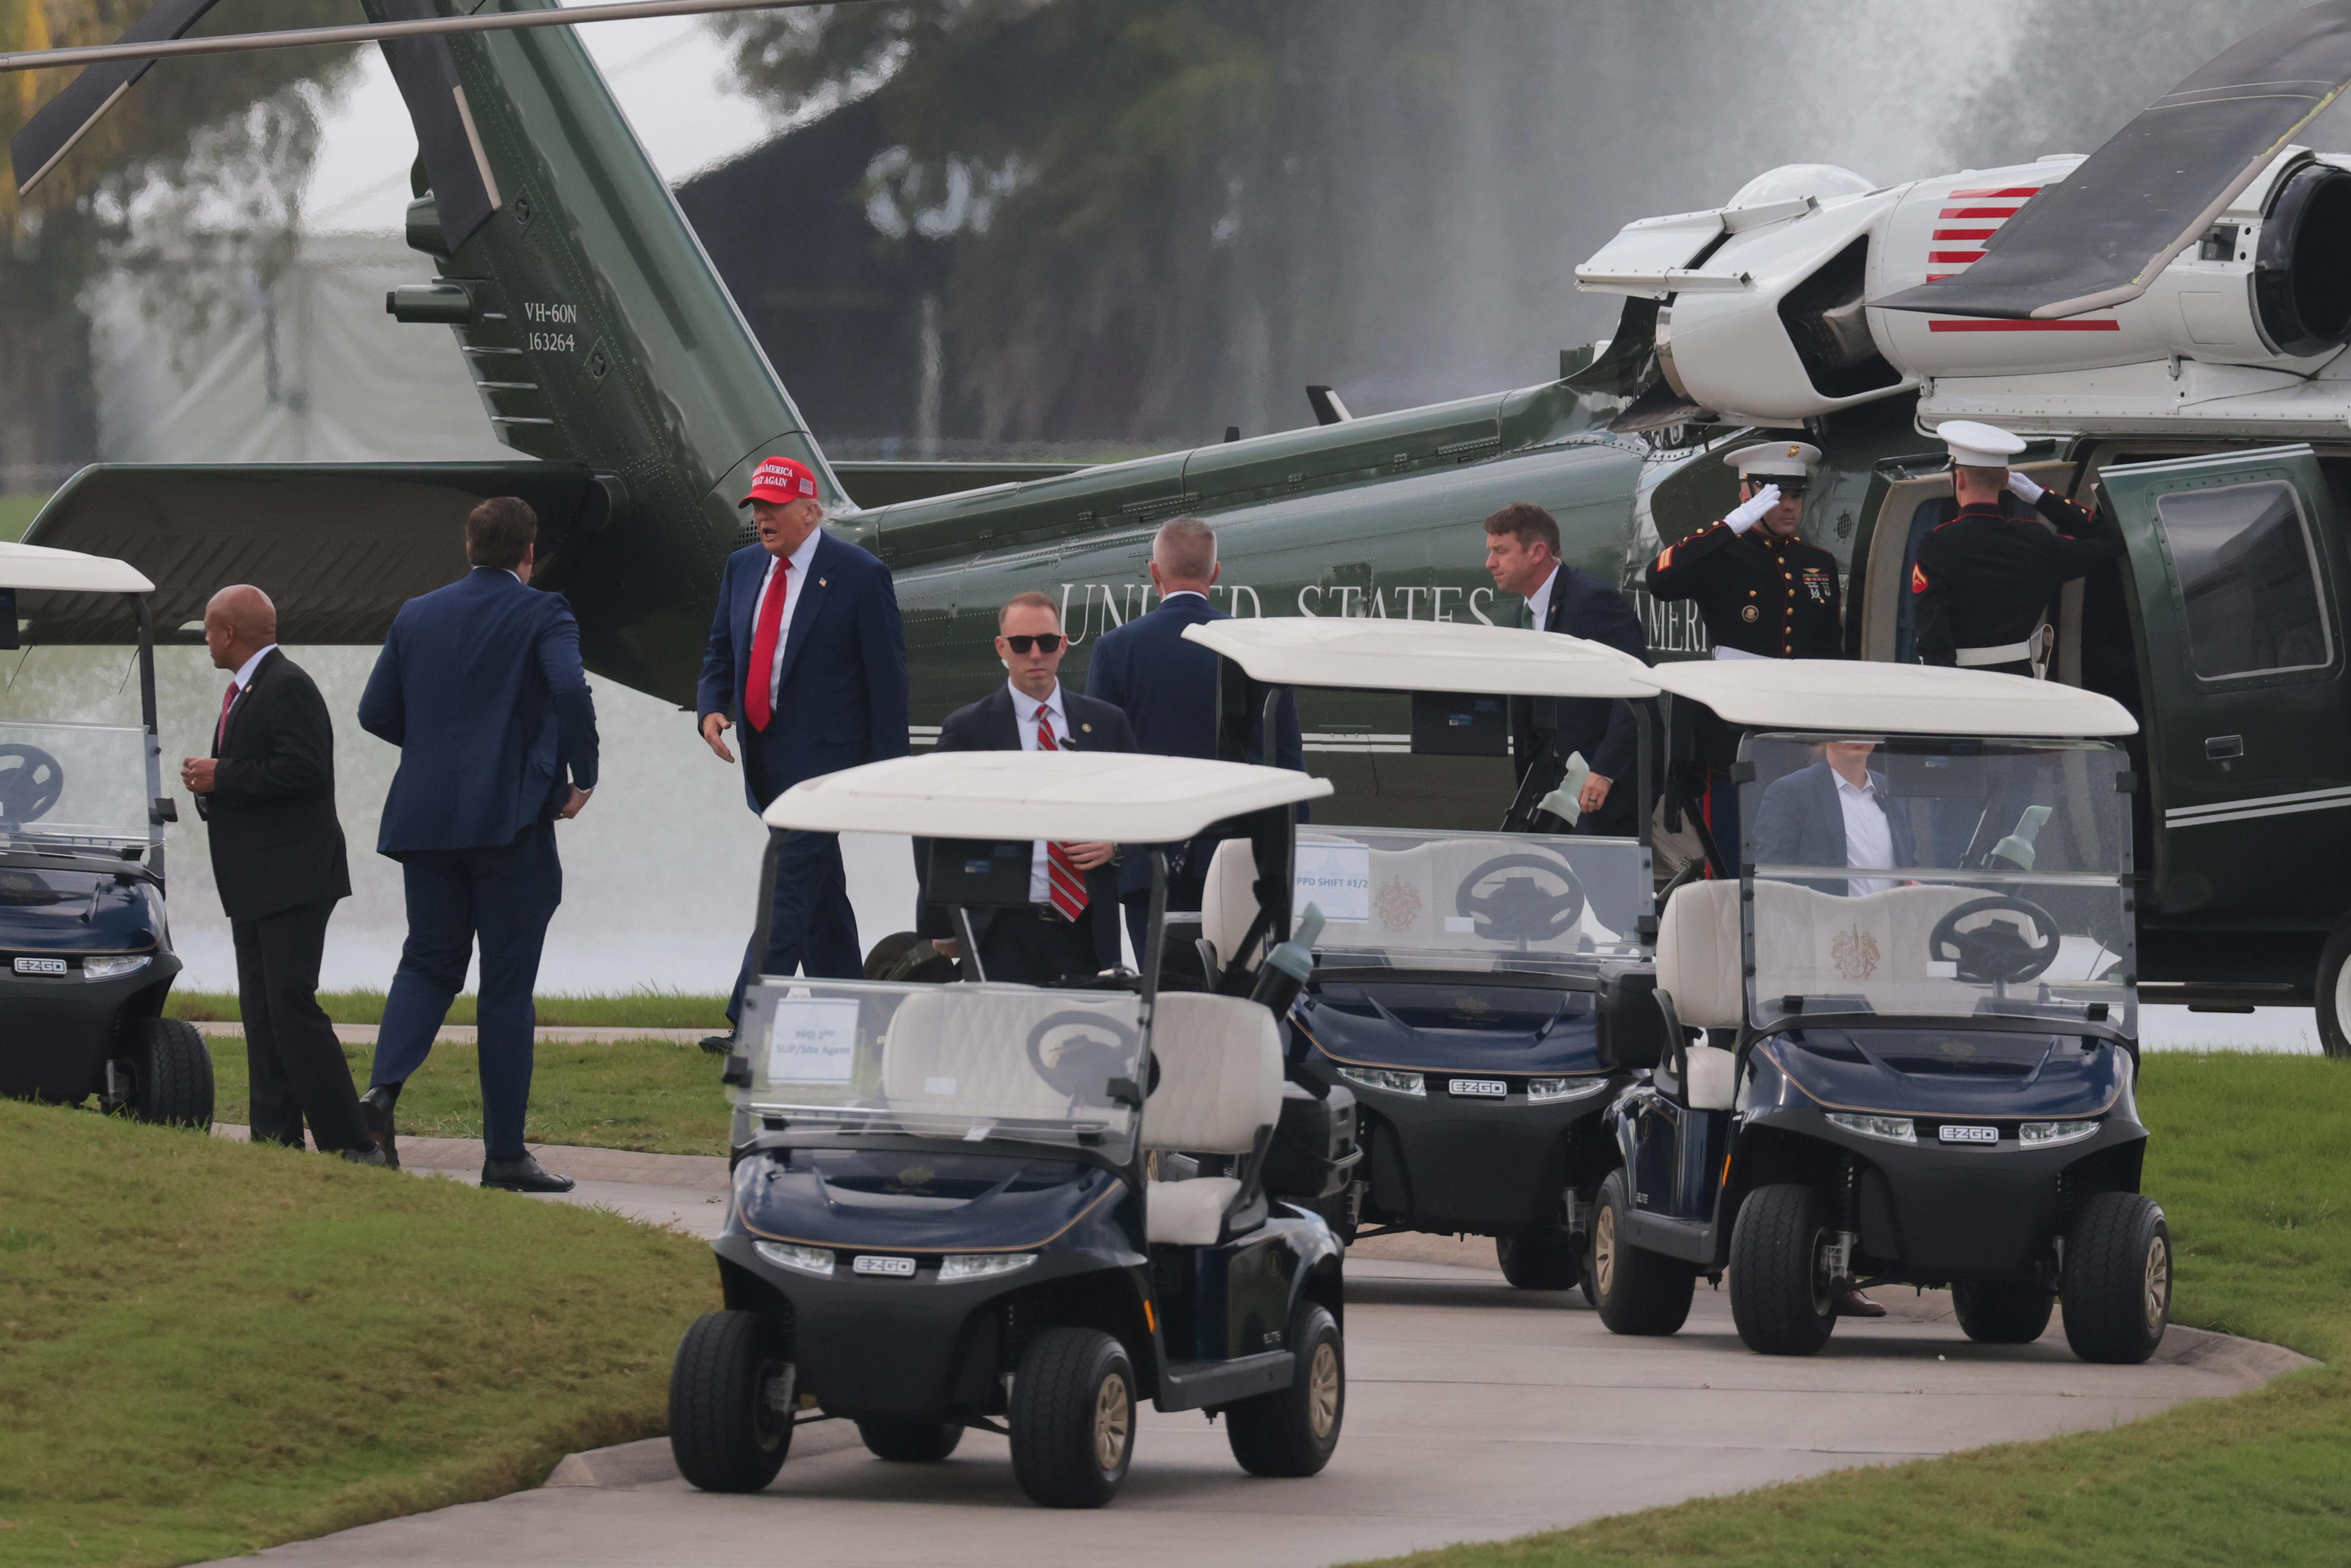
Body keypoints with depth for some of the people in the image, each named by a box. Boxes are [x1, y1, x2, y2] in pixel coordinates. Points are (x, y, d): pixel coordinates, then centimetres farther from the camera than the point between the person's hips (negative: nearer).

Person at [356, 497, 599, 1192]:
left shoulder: (417, 616, 9)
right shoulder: (542, 616, -6)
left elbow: (376, 712, 8)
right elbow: (570, 690, -23)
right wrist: (582, 776, -9)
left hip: (427, 820, 4)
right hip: (513, 821, -4)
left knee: (428, 964, 15)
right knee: (508, 985, 1)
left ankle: (383, 1088, -11)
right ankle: (505, 1153, 2)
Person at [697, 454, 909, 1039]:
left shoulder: (860, 575, -8)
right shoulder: (744, 568, 11)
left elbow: (887, 676, -7)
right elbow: (722, 651, 18)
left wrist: (886, 770, -10)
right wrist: (712, 708, -4)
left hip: (823, 758, -7)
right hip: (765, 759, 7)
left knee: (791, 884, -14)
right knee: (819, 887, 14)